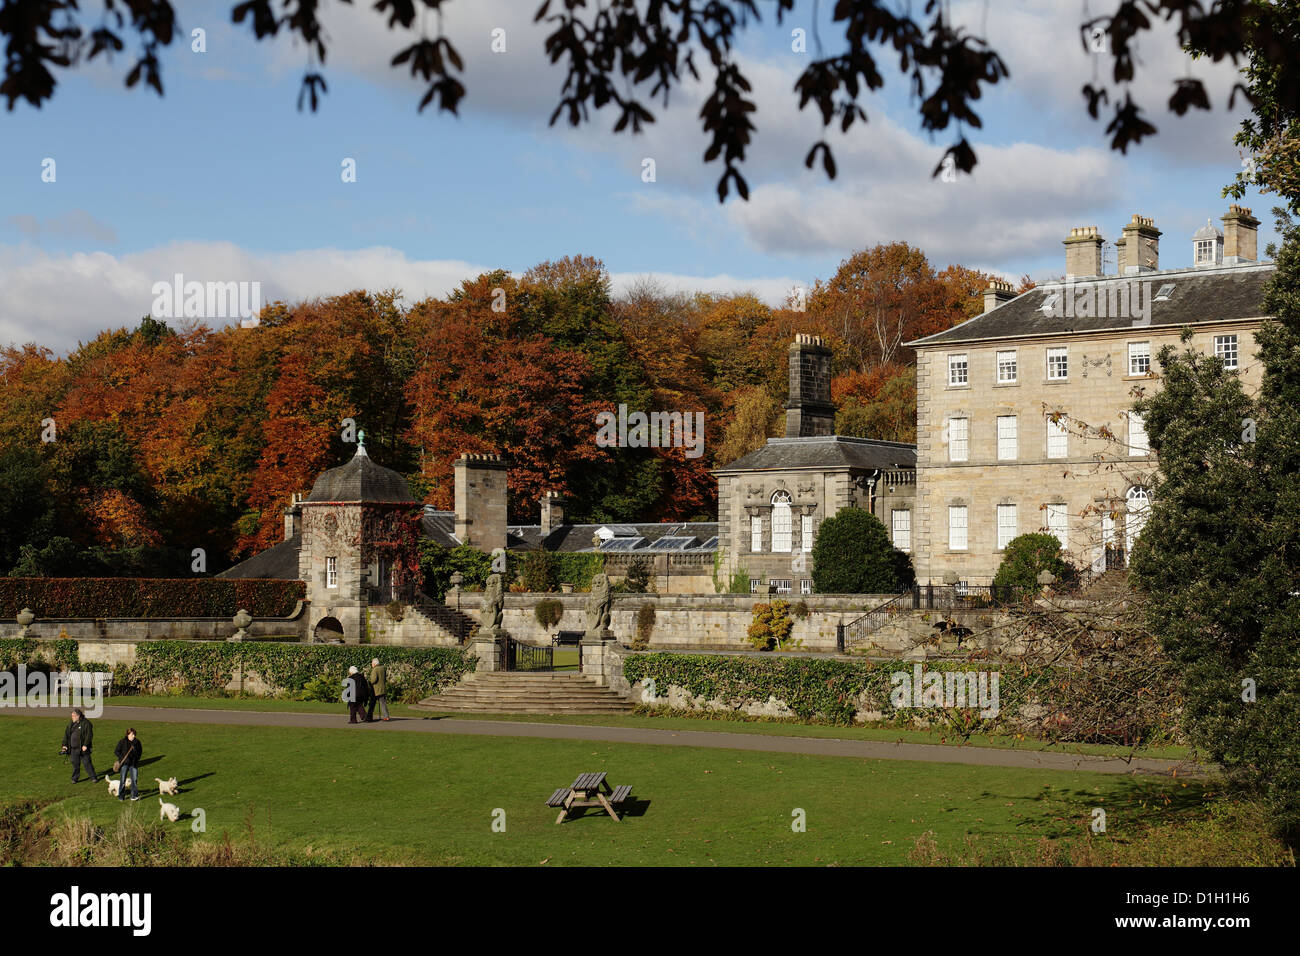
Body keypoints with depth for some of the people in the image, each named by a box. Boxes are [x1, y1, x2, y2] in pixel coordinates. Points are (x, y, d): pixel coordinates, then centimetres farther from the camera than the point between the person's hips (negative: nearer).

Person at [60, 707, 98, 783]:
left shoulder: (86, 723, -9)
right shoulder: (71, 723, 10)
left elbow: (89, 735, -13)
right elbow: (66, 734, 14)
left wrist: (85, 745, -20)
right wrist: (65, 744, 6)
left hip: (82, 748, -5)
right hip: (73, 748, 5)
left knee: (87, 762, -2)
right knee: (75, 763, 7)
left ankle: (93, 777, 8)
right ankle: (75, 778, 18)